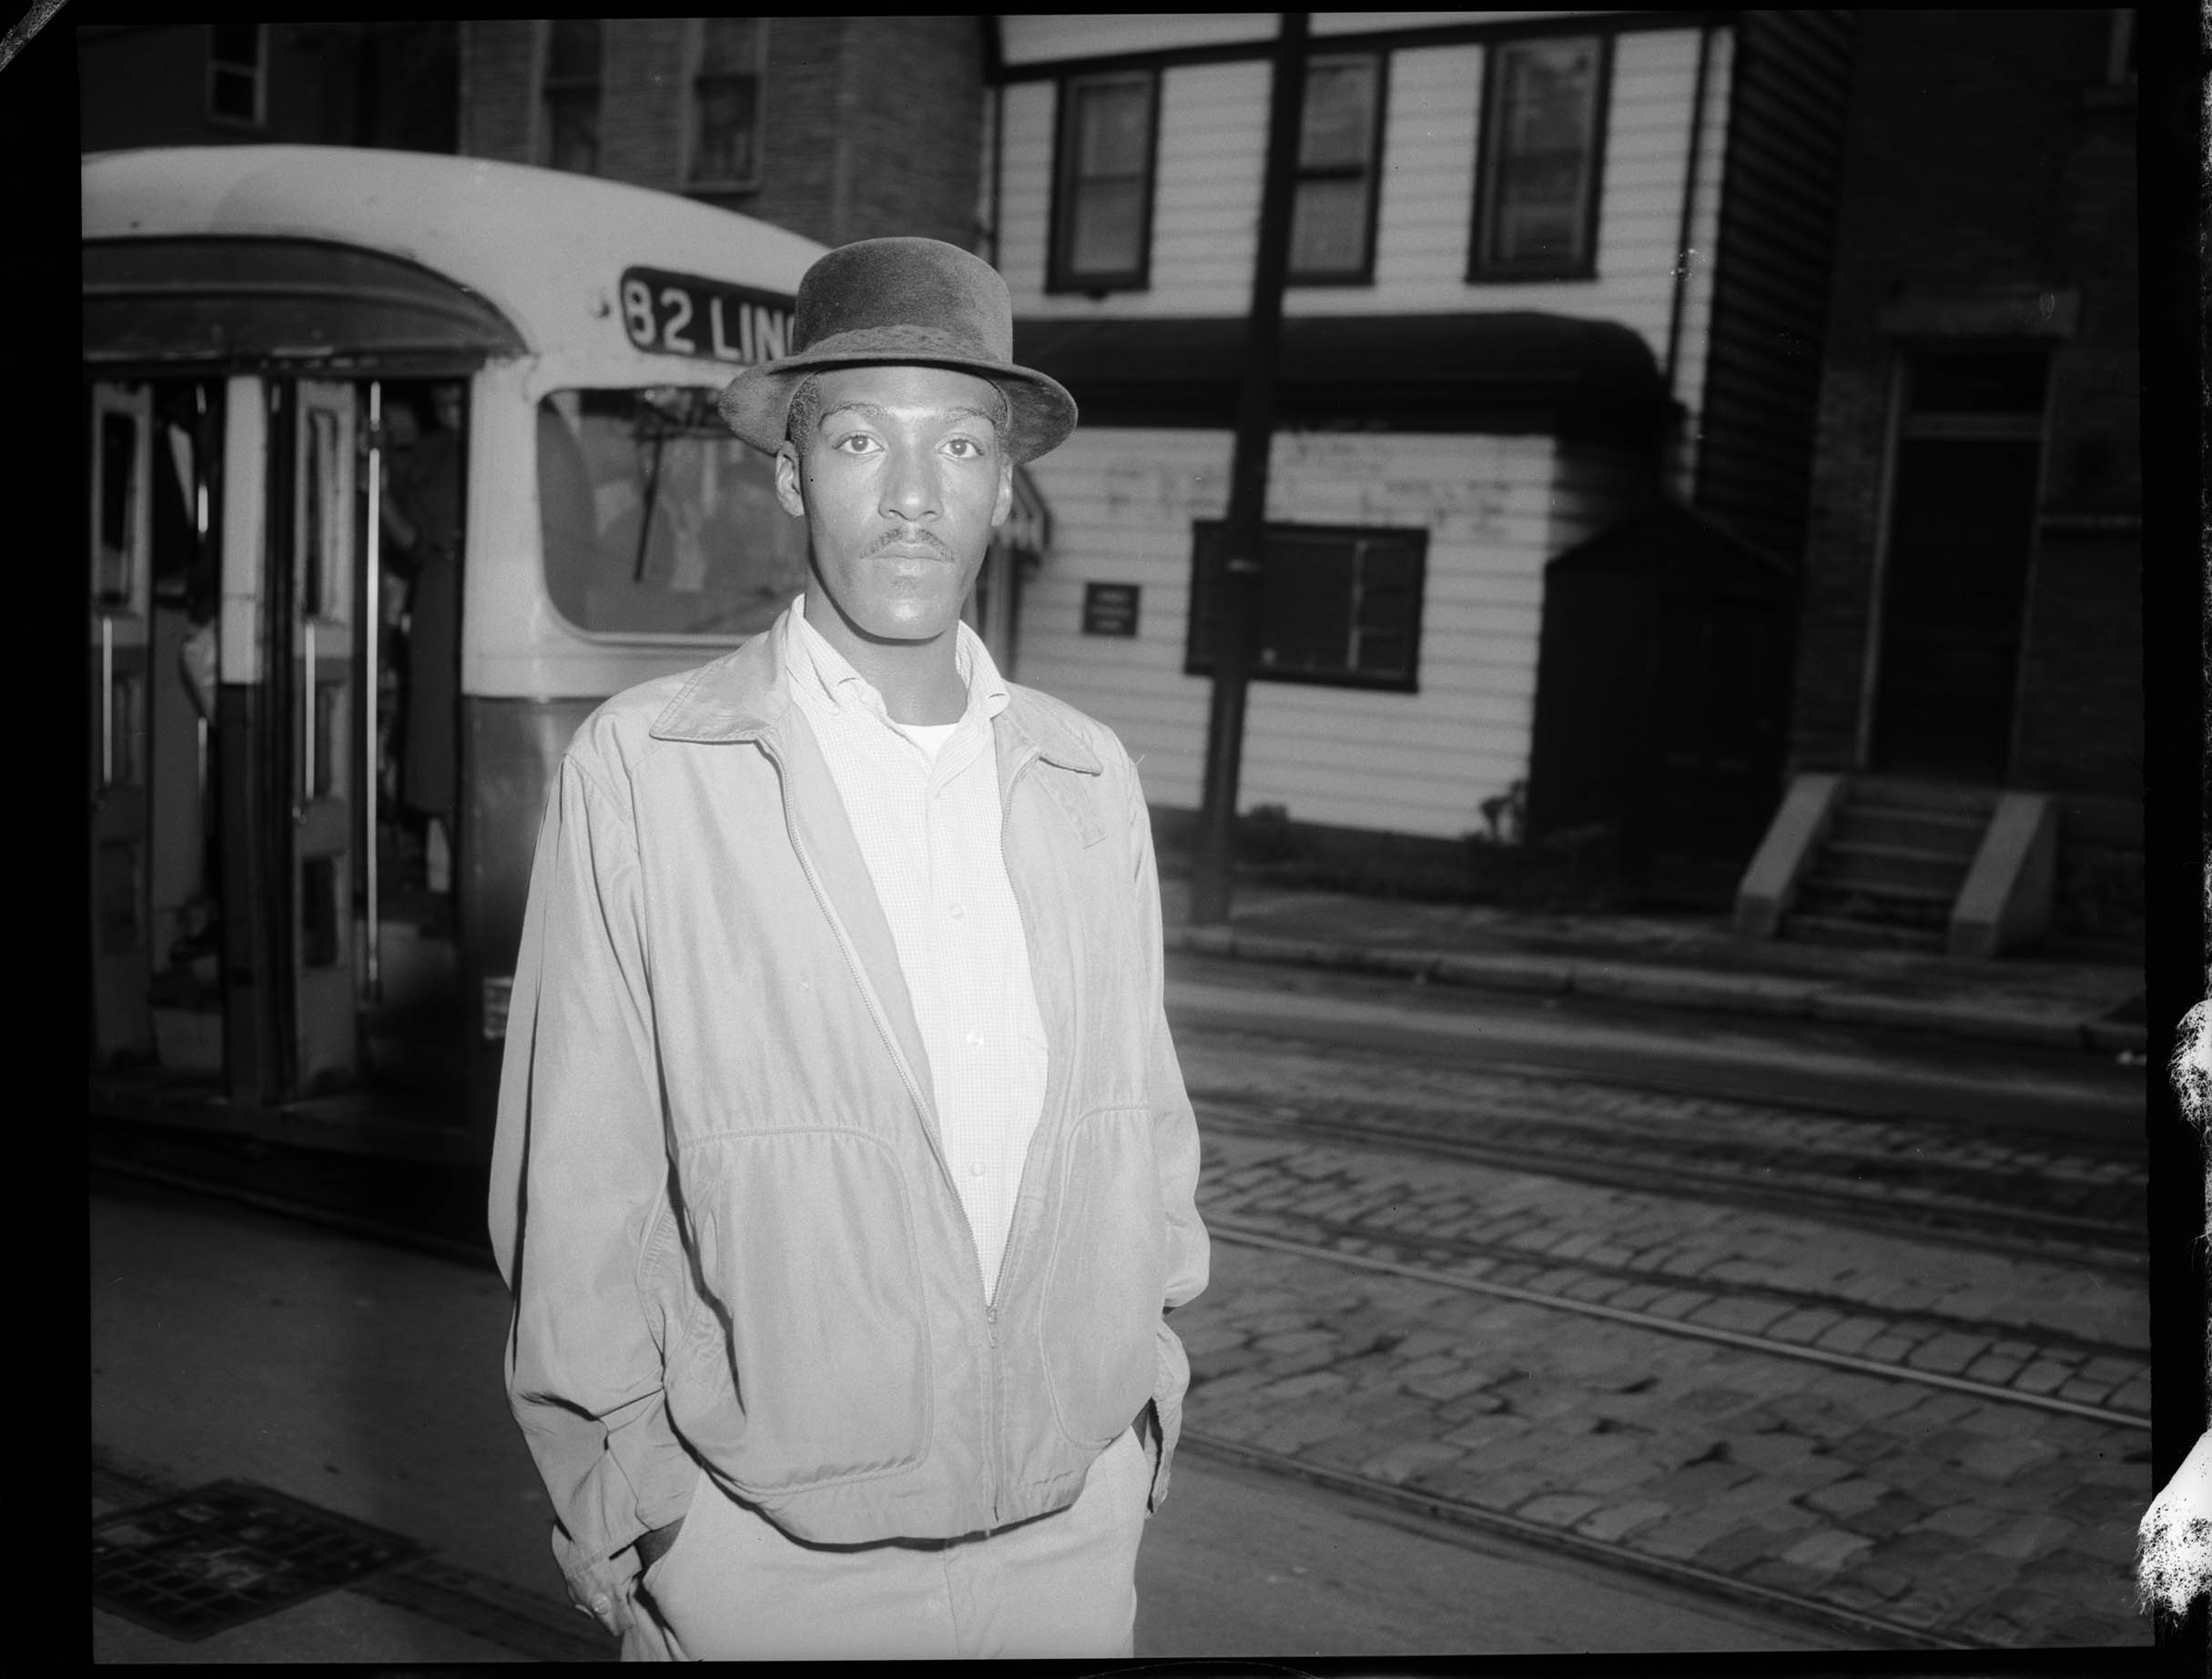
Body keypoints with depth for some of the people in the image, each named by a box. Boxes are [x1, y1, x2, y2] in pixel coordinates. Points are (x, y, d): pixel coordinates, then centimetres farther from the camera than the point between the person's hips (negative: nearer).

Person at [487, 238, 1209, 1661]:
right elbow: (581, 1198, -7)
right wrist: (627, 1533, -4)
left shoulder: (1093, 783, 1)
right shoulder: (639, 775, -11)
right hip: (762, 1550, -3)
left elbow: (1144, 1119, 9)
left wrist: (1148, 1371, 10)